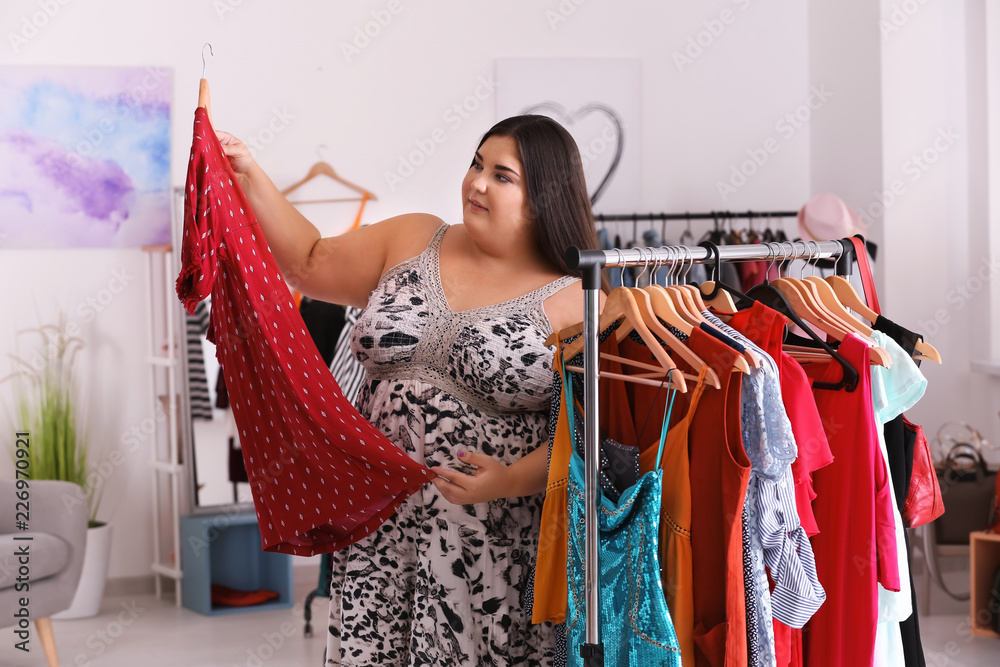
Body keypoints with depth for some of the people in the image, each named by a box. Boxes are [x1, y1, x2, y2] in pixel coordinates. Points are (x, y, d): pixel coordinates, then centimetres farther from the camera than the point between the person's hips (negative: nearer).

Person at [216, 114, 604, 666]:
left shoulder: (572, 299, -5)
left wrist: (513, 480, -23)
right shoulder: (411, 241, 10)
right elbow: (310, 264, 16)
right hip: (381, 524, 4)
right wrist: (251, 179, 9)